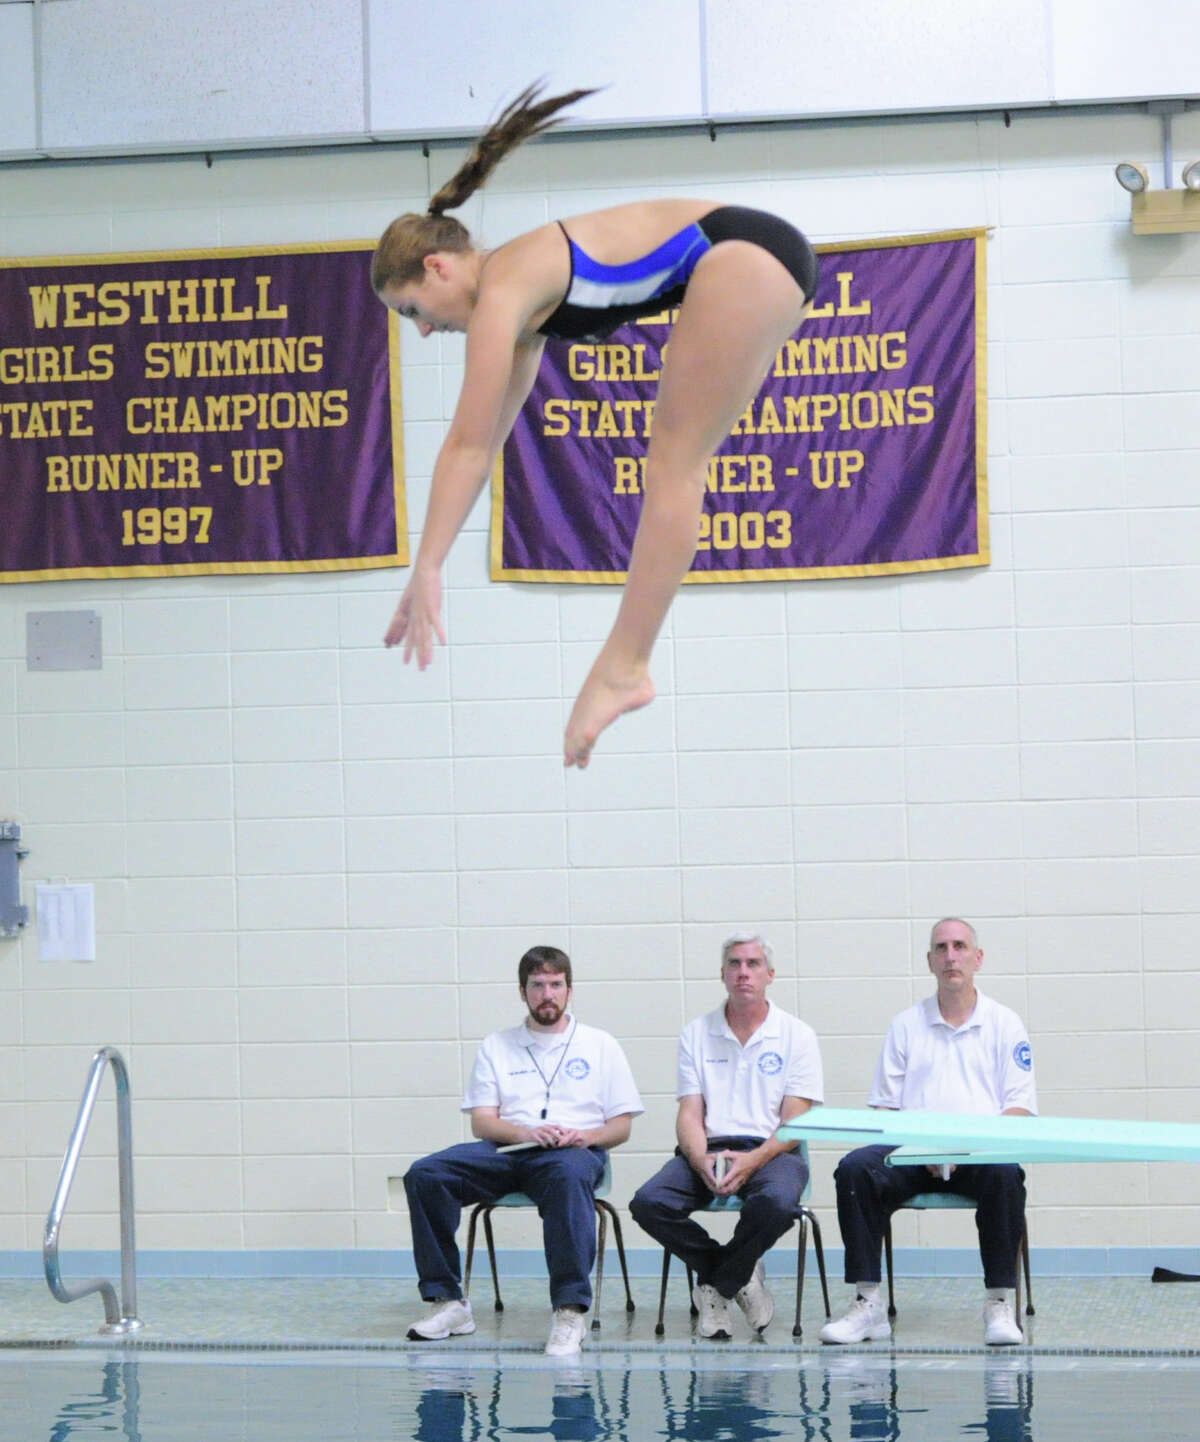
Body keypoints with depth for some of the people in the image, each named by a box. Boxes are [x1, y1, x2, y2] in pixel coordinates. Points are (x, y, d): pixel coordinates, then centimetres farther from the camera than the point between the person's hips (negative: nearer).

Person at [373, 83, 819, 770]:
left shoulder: (503, 288, -7)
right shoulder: (526, 300, 20)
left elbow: (467, 445, -11)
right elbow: (483, 445, 25)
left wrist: (427, 570, -10)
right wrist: (429, 570, 26)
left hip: (743, 258, -10)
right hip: (761, 259, 10)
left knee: (673, 463, -8)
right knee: (677, 463, 10)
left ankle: (626, 665, -10)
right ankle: (624, 658, 11)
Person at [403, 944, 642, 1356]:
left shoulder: (599, 1045, 17)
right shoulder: (497, 1047, 20)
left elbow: (621, 1126, 11)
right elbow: (481, 1121, 9)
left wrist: (586, 1136, -12)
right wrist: (525, 1133, -13)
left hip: (574, 1151, -3)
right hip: (507, 1151, 3)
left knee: (570, 1175, -42)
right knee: (424, 1174, -23)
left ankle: (569, 1310, -46)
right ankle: (447, 1301, -19)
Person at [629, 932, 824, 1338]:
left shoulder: (796, 1035, 6)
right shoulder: (697, 1034, 13)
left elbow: (796, 1120, -2)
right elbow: (690, 1112, 6)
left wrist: (752, 1161, -20)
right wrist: (701, 1160, -17)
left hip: (771, 1151, -2)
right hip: (709, 1149, 2)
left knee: (777, 1201, -38)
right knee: (648, 1203, -27)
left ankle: (715, 1287, -10)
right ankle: (740, 1277, -6)